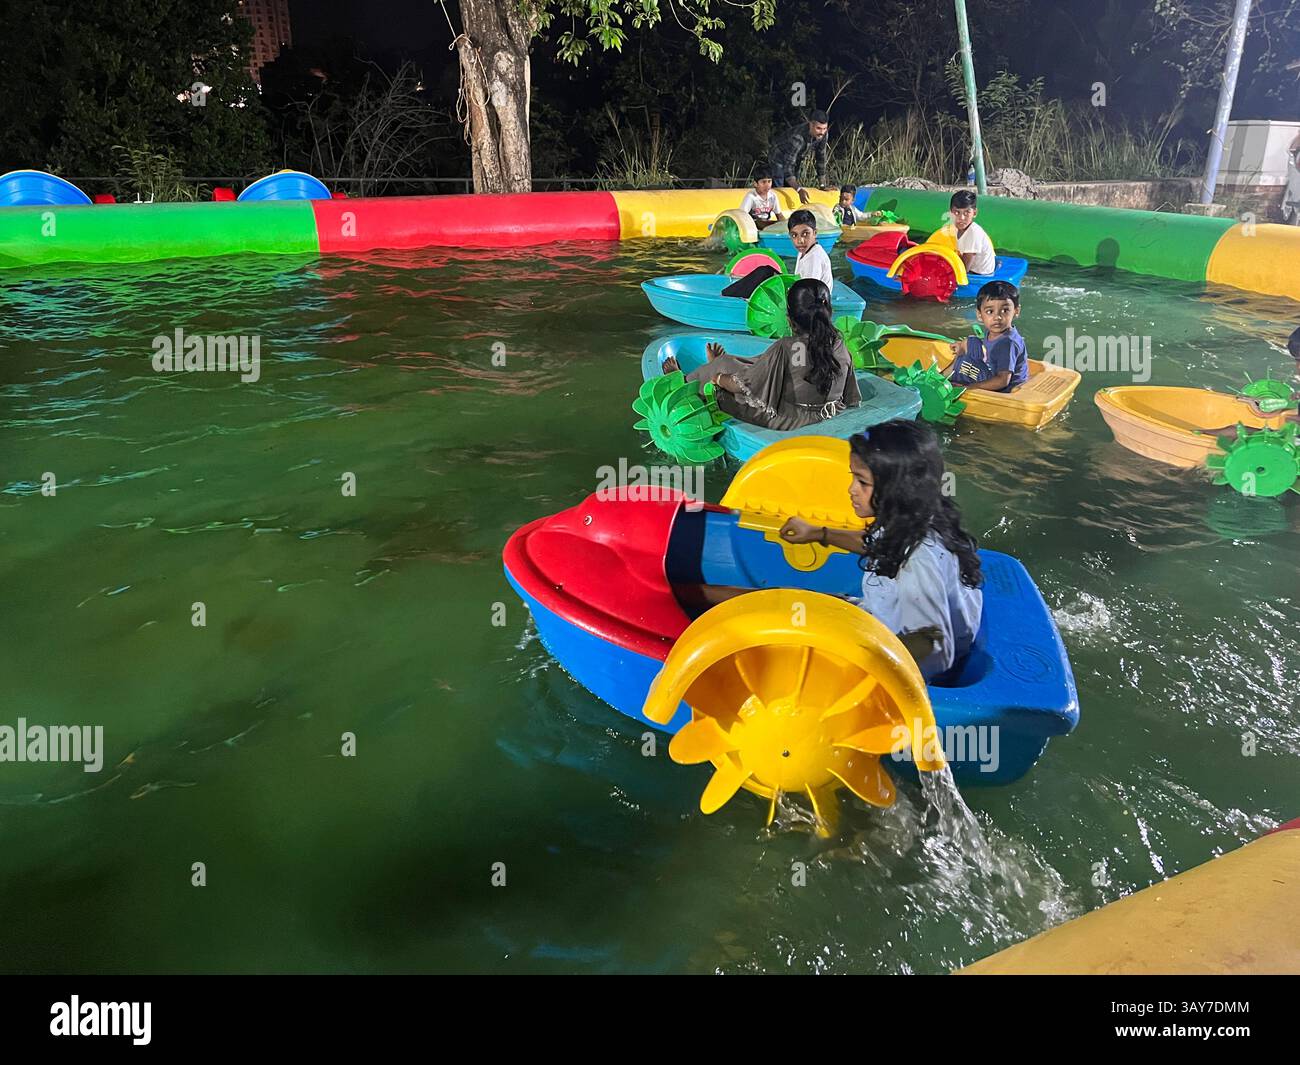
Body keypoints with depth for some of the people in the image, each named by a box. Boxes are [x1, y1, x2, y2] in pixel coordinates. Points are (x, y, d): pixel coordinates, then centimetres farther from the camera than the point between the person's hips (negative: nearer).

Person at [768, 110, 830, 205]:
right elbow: (788, 167, -45)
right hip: (779, 159, -7)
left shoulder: (822, 134, -21)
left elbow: (821, 159, -9)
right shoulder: (797, 137, -42)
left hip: (795, 161, 7)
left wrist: (822, 186, -13)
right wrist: (799, 189, -59)